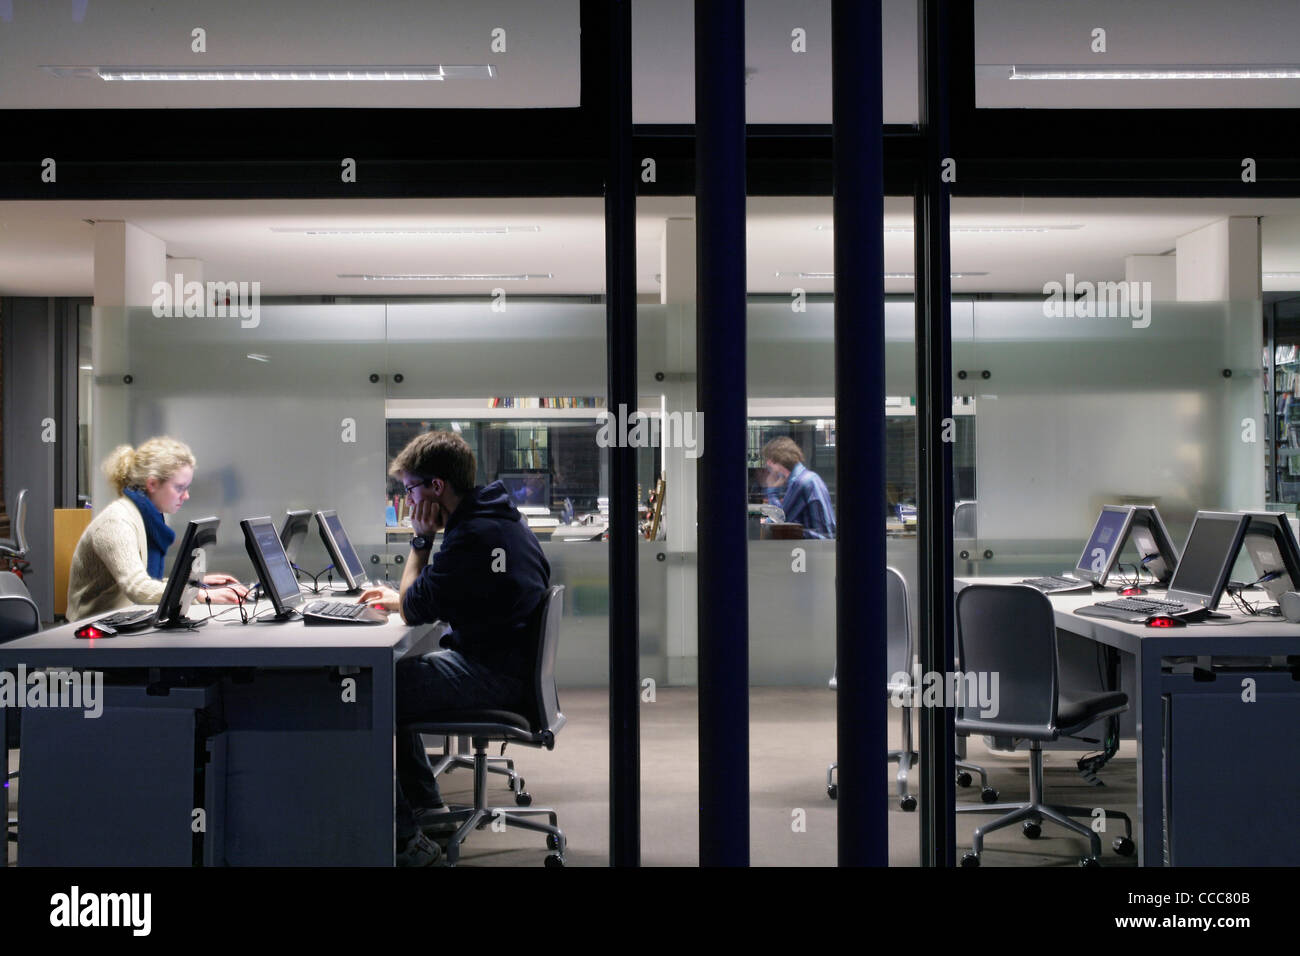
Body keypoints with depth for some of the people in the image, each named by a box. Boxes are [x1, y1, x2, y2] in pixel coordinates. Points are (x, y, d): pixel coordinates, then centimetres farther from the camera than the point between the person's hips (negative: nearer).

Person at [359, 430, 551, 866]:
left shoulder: (473, 535, -22)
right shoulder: (499, 515, 11)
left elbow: (414, 610, -13)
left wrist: (421, 540, -5)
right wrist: (399, 598, 15)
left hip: (492, 674, -11)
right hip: (509, 656, 11)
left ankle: (403, 840, -6)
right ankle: (425, 808, 28)